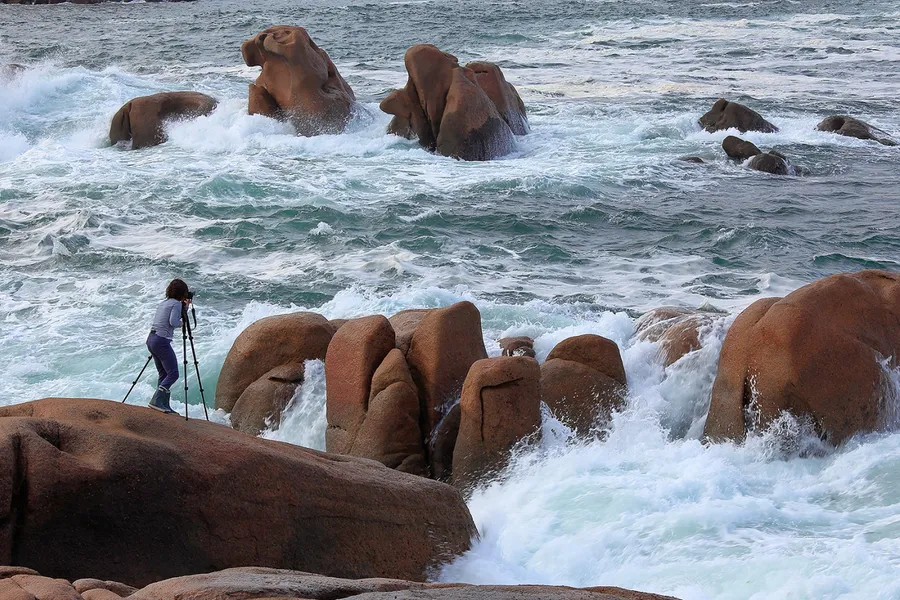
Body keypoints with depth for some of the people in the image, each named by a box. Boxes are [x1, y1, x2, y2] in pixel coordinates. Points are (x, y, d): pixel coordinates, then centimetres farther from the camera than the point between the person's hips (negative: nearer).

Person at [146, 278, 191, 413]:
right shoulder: (176, 303, -6)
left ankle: (164, 406, 9)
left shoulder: (164, 303, 20)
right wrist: (182, 323, 2)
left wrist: (185, 307, 26)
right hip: (162, 340, -9)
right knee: (173, 373, -10)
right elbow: (173, 322, -17)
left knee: (164, 374, 13)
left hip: (151, 339, 9)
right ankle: (156, 400, -23)